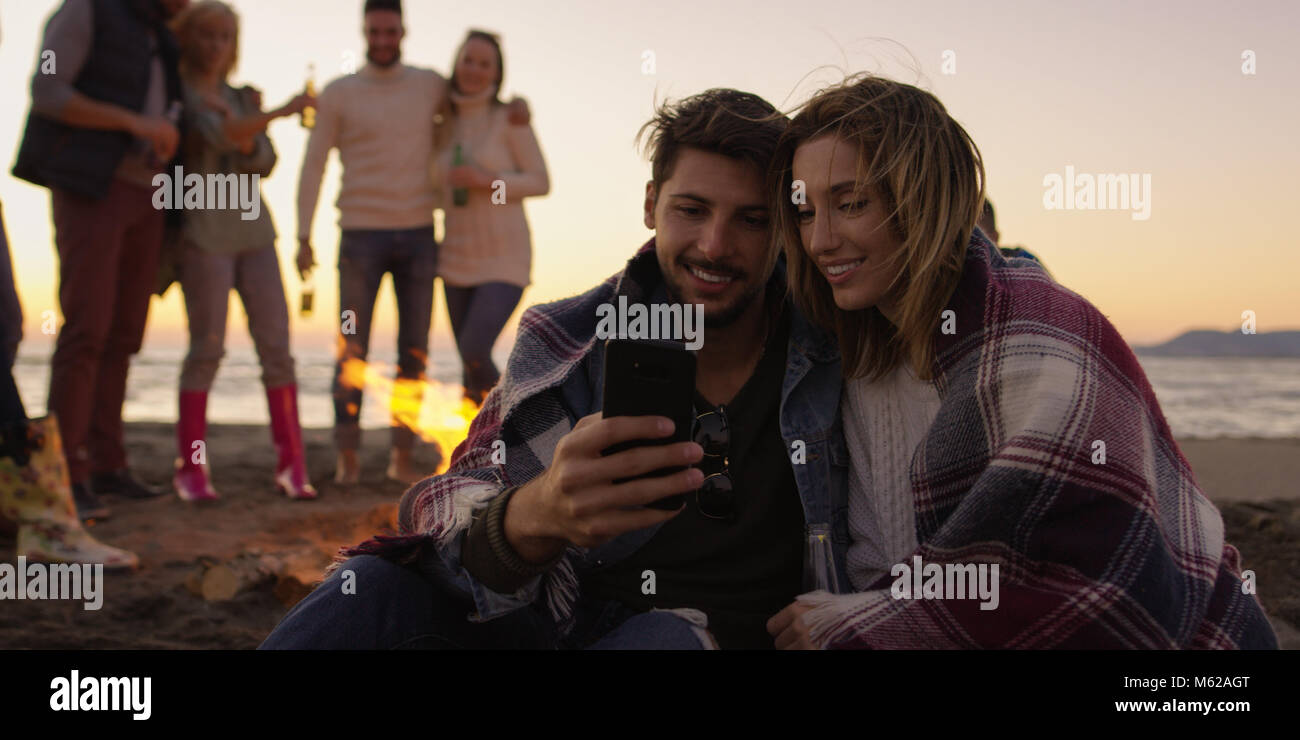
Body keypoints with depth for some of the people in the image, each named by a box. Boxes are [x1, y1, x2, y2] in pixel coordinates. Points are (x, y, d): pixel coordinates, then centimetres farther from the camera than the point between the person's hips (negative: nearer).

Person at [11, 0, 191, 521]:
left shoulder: (161, 42, 20)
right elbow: (46, 93, -12)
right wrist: (137, 122, -18)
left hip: (144, 198, 8)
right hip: (90, 190, -8)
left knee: (123, 334, 6)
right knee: (86, 327, -14)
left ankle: (105, 465, 12)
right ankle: (68, 477, -12)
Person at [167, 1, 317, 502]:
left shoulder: (240, 98, 18)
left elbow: (264, 165, 11)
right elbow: (216, 136, -17)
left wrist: (244, 129, -7)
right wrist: (277, 114, -27)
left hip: (252, 227, 5)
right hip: (204, 229, -5)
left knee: (276, 343, -2)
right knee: (207, 346, -7)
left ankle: (291, 463, 1)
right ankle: (190, 468, 1)